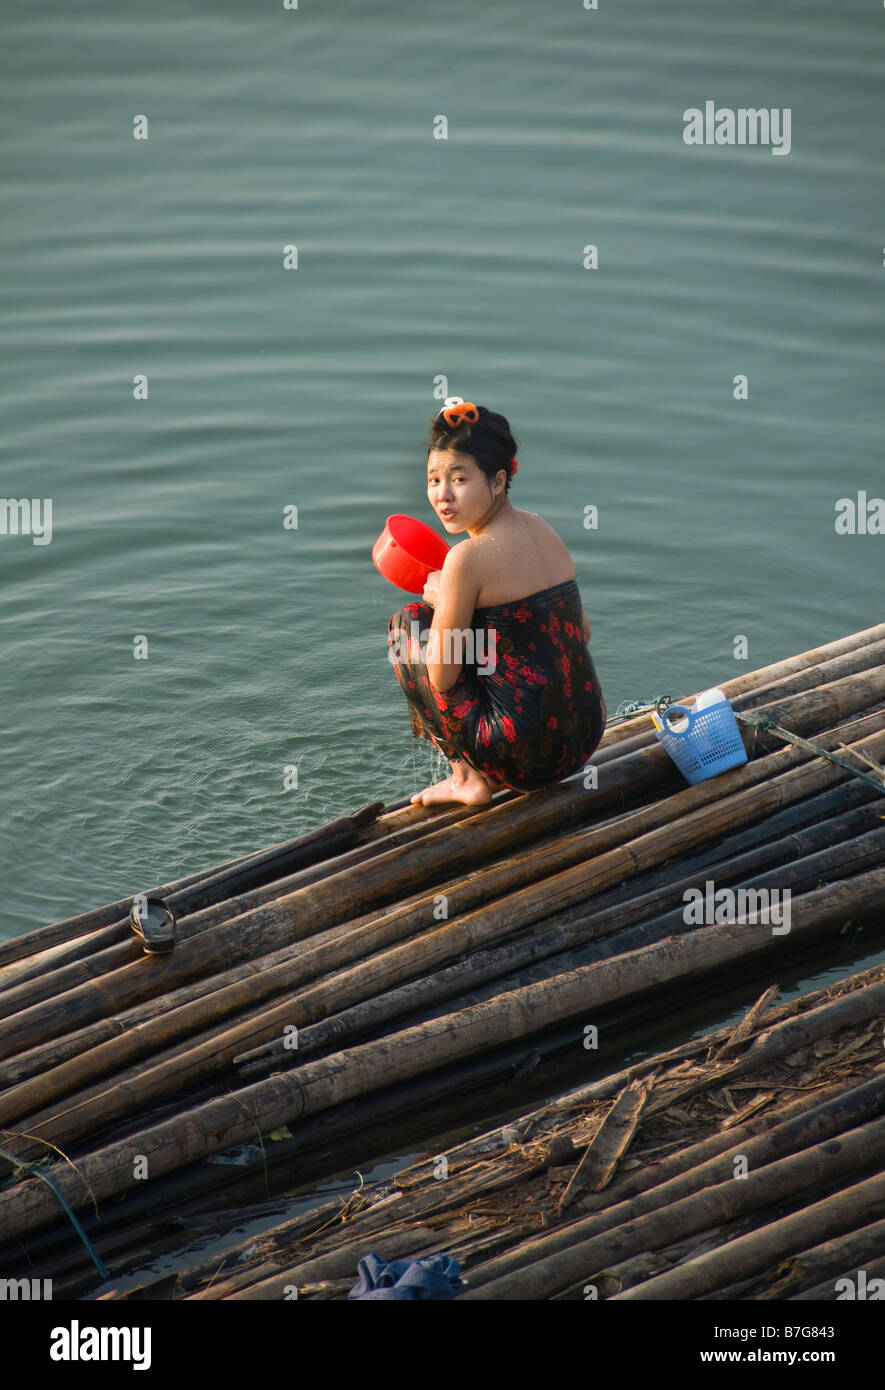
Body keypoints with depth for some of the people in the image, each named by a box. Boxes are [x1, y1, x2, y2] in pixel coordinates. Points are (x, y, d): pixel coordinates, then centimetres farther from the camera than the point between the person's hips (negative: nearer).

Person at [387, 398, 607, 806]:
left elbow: (442, 678, -11)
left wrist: (439, 599, 6)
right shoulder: (540, 527, 7)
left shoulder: (468, 557, -17)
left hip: (528, 754, -8)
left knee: (408, 622, 10)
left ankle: (469, 780, 10)